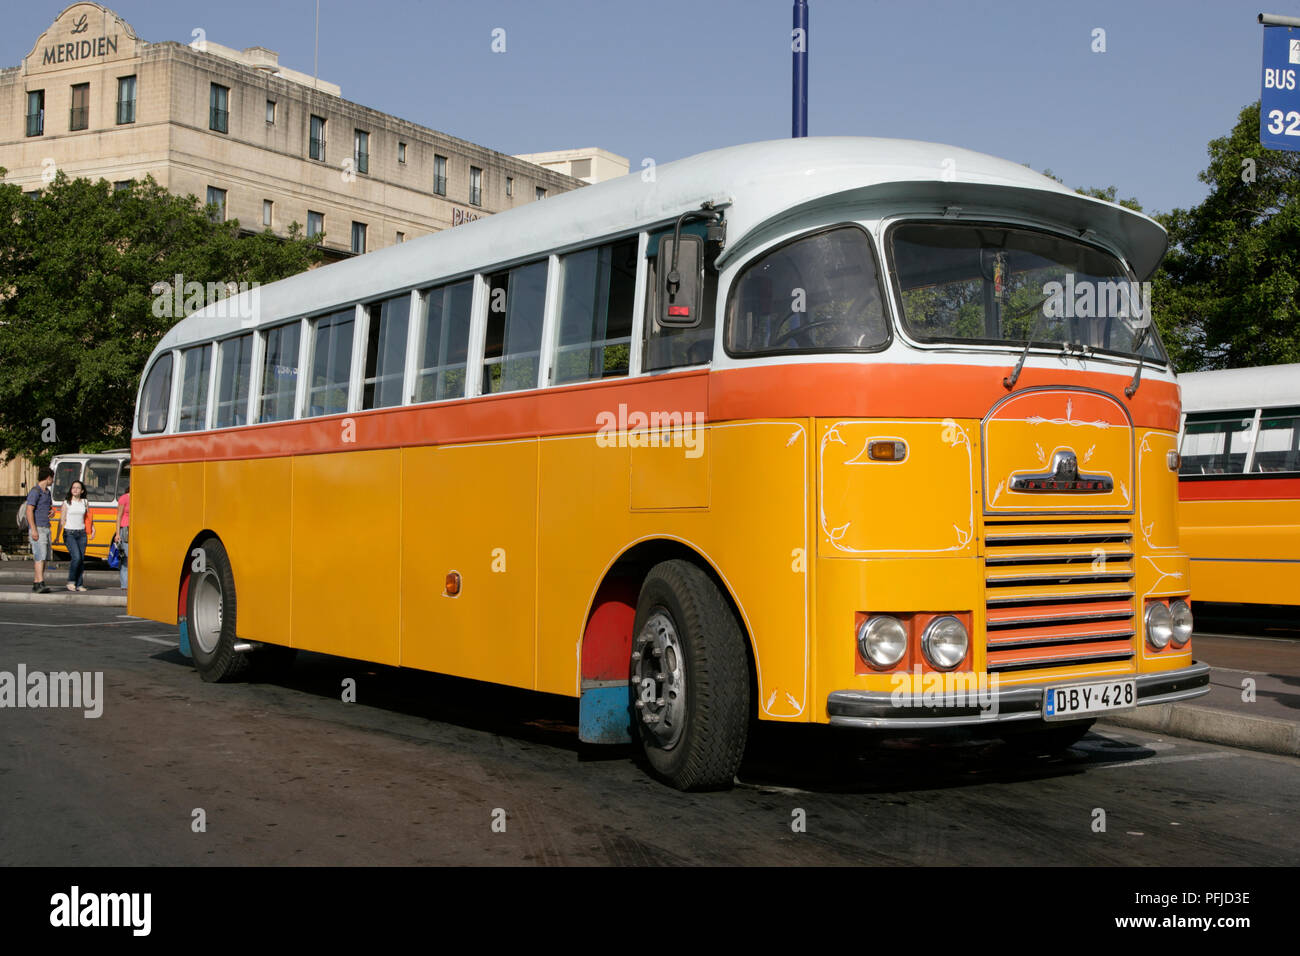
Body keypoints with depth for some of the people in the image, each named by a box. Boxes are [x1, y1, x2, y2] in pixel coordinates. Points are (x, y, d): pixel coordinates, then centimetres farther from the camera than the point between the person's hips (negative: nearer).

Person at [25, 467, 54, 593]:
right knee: (40, 556, -17)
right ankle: (40, 584, -24)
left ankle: (36, 583, 13)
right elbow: (29, 511, -18)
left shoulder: (47, 492, 17)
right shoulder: (35, 492, -11)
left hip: (46, 528, 9)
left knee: (44, 557, 8)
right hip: (37, 529, -9)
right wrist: (33, 530, -25)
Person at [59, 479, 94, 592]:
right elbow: (62, 520, -1)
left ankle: (79, 584, 6)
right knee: (76, 557, -18)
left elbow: (89, 518, 17)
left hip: (81, 534, 3)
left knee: (81, 559, 0)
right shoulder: (66, 503, 1)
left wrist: (93, 530, 4)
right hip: (69, 533, -3)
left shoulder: (84, 503, 9)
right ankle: (71, 581, -3)